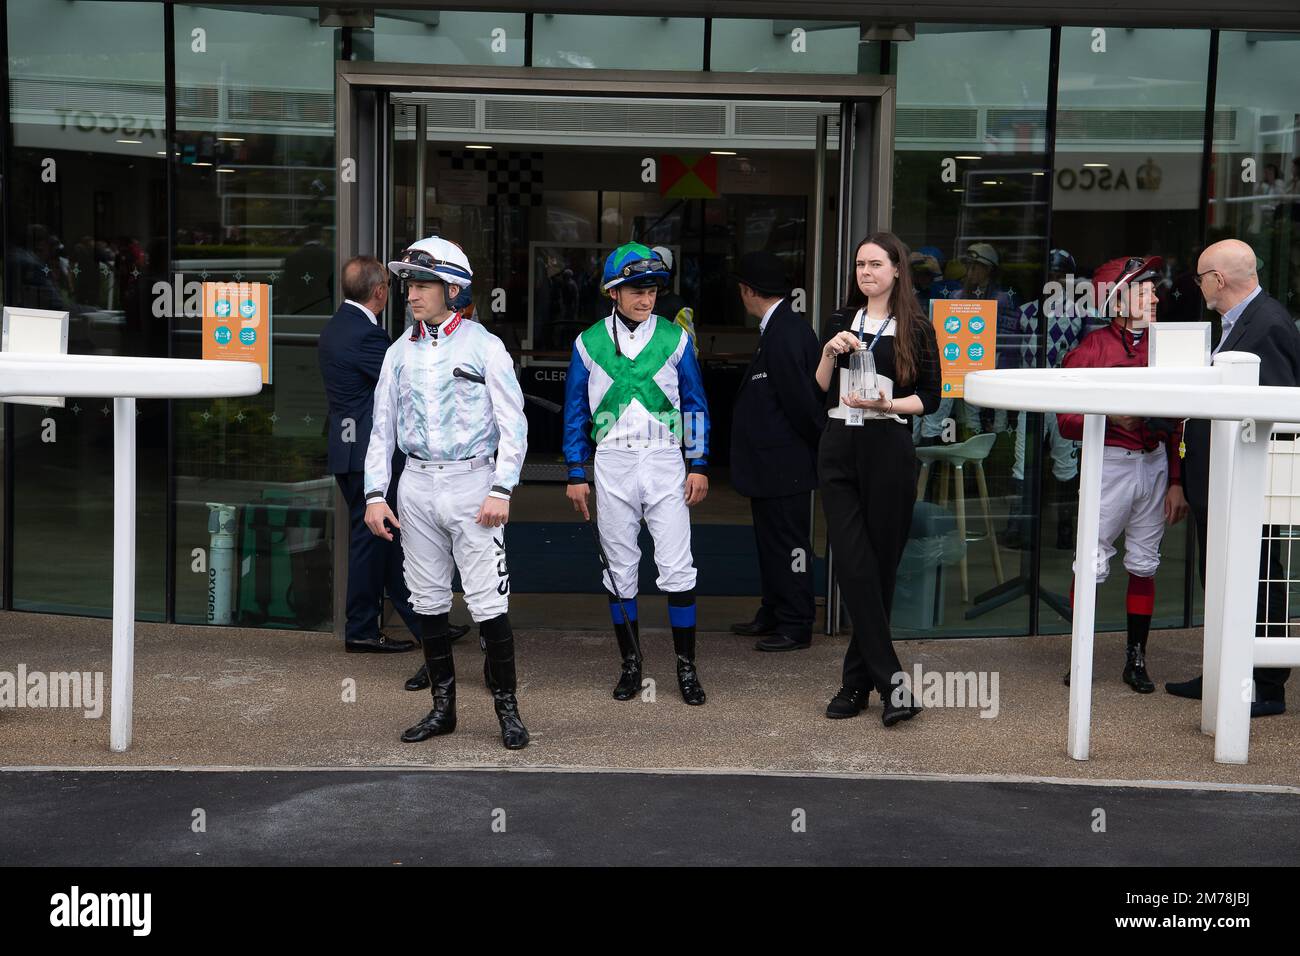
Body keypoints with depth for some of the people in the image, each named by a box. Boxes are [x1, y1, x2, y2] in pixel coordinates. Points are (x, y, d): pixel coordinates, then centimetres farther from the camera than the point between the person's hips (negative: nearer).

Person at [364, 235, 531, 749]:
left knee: (488, 602, -6)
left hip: (472, 483, -4)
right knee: (428, 600, 8)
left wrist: (502, 490, -13)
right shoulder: (400, 352, 10)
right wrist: (375, 494, 5)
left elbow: (513, 423, -4)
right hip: (416, 486, 5)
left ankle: (507, 707, 6)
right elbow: (383, 427, 13)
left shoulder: (484, 347, -2)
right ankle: (443, 706, 19)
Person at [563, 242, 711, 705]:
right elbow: (575, 412, 8)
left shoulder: (674, 338, 2)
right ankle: (630, 664, 18)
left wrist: (699, 466, 1)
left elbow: (695, 404, 7)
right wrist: (575, 475, 4)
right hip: (612, 464, 1)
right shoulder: (589, 343, 3)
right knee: (620, 570, 7)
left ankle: (686, 668, 5)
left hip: (665, 462, -1)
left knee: (678, 569, -4)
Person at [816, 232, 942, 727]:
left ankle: (858, 682, 11)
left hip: (888, 449, -2)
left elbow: (930, 398, 2)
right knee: (853, 565, -9)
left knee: (880, 565, 1)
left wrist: (887, 404, -14)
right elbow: (817, 392, 14)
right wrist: (830, 354, -3)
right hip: (839, 449, 3)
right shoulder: (840, 322, 13)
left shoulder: (916, 329, 3)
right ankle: (890, 680, -7)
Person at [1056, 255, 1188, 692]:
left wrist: (1176, 483, 7)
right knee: (1091, 565, -4)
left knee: (1144, 565, 9)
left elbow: (1176, 423, 11)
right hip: (1110, 461, -4)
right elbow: (1066, 421, -6)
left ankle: (1136, 659, 18)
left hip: (1155, 463, 4)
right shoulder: (1091, 348, -3)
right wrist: (1109, 416, -22)